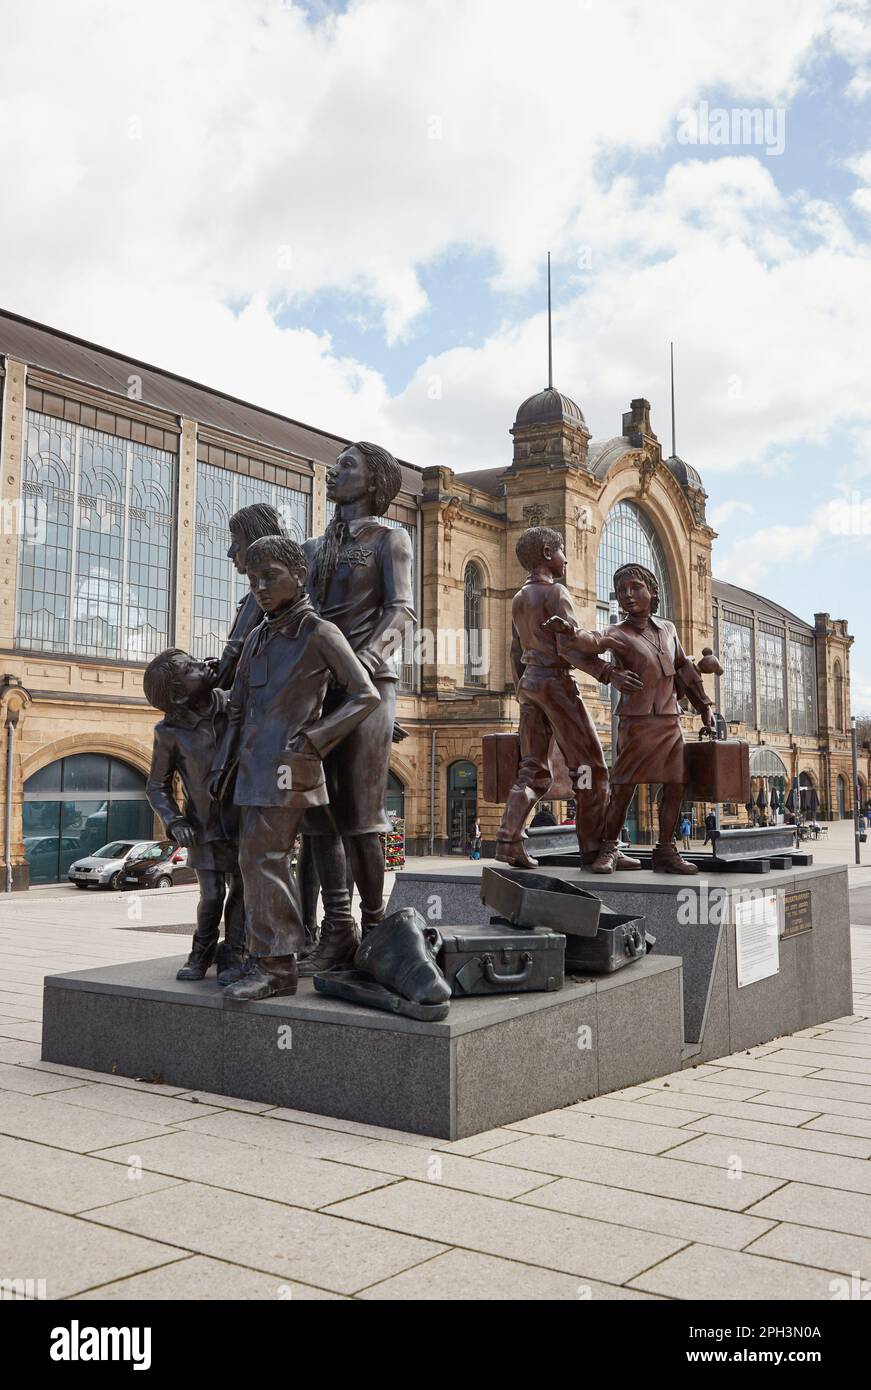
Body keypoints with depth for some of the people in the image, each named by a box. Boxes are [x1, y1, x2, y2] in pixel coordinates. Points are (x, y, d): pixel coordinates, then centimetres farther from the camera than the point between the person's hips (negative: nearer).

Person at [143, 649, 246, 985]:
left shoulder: (233, 704, -9)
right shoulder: (169, 732, -11)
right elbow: (157, 786, 1)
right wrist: (174, 822, -12)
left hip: (242, 817, 1)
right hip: (204, 824, -1)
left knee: (241, 889, 0)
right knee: (212, 895, -2)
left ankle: (232, 954, 17)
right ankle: (203, 950, 23)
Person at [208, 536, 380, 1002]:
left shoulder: (320, 633, -4)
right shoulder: (256, 639, 18)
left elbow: (365, 695, -7)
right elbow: (237, 708, 23)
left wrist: (313, 740, -12)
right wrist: (222, 763, 16)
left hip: (287, 766, -8)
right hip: (255, 767, 8)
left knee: (262, 856, -11)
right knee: (265, 858, 10)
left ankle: (271, 964, -5)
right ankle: (283, 959, 19)